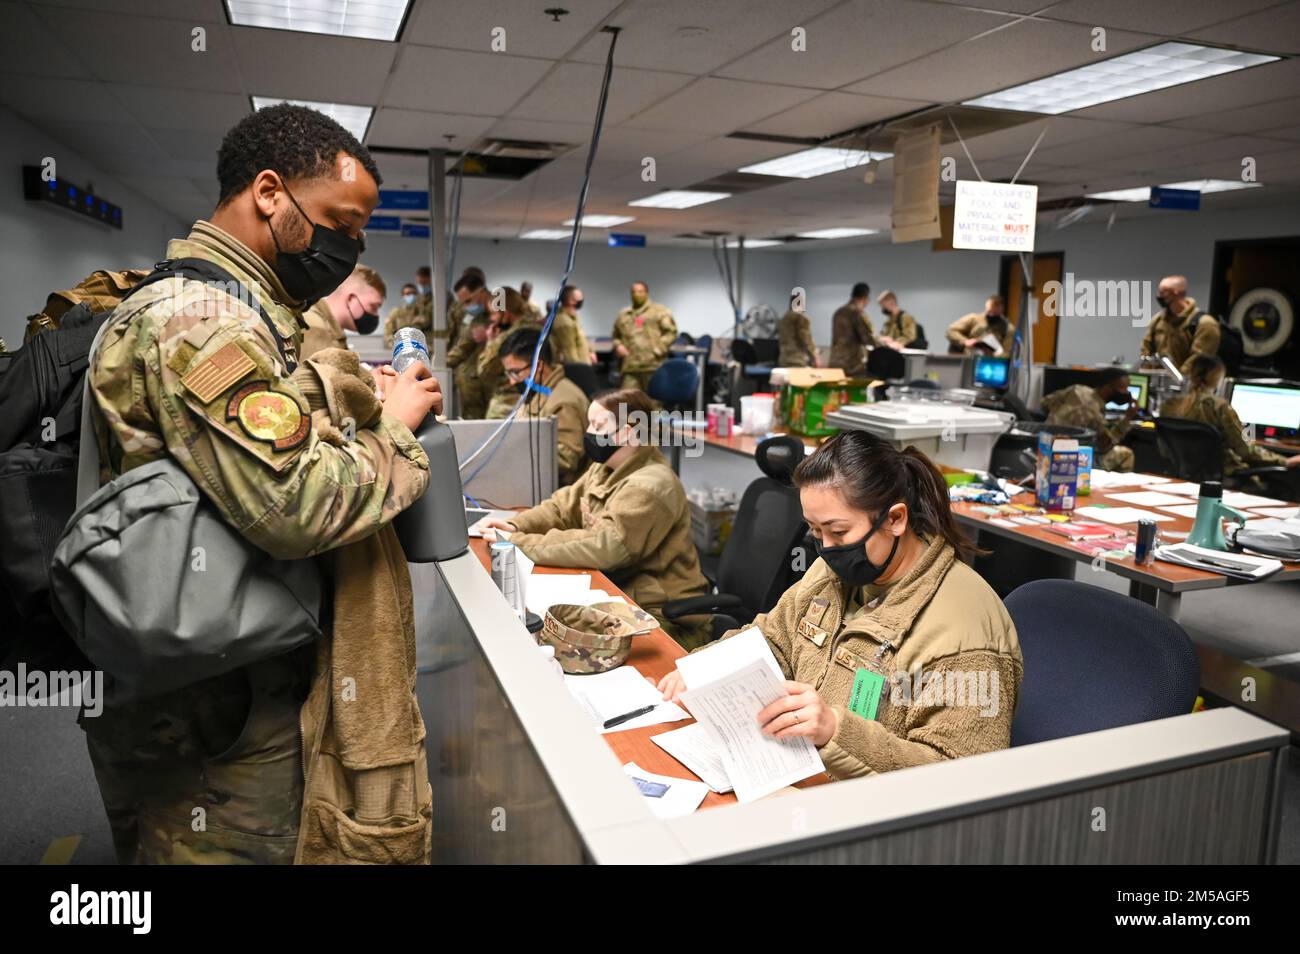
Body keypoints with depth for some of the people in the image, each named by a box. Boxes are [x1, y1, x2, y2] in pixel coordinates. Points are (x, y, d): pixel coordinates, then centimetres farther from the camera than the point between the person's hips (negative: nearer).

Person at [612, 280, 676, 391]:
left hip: (653, 366, -3)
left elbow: (671, 332, 1)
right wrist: (618, 345, 6)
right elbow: (616, 336, 28)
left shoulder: (659, 311, 7)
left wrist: (659, 348, -10)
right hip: (630, 367, 4)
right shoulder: (623, 315, 21)